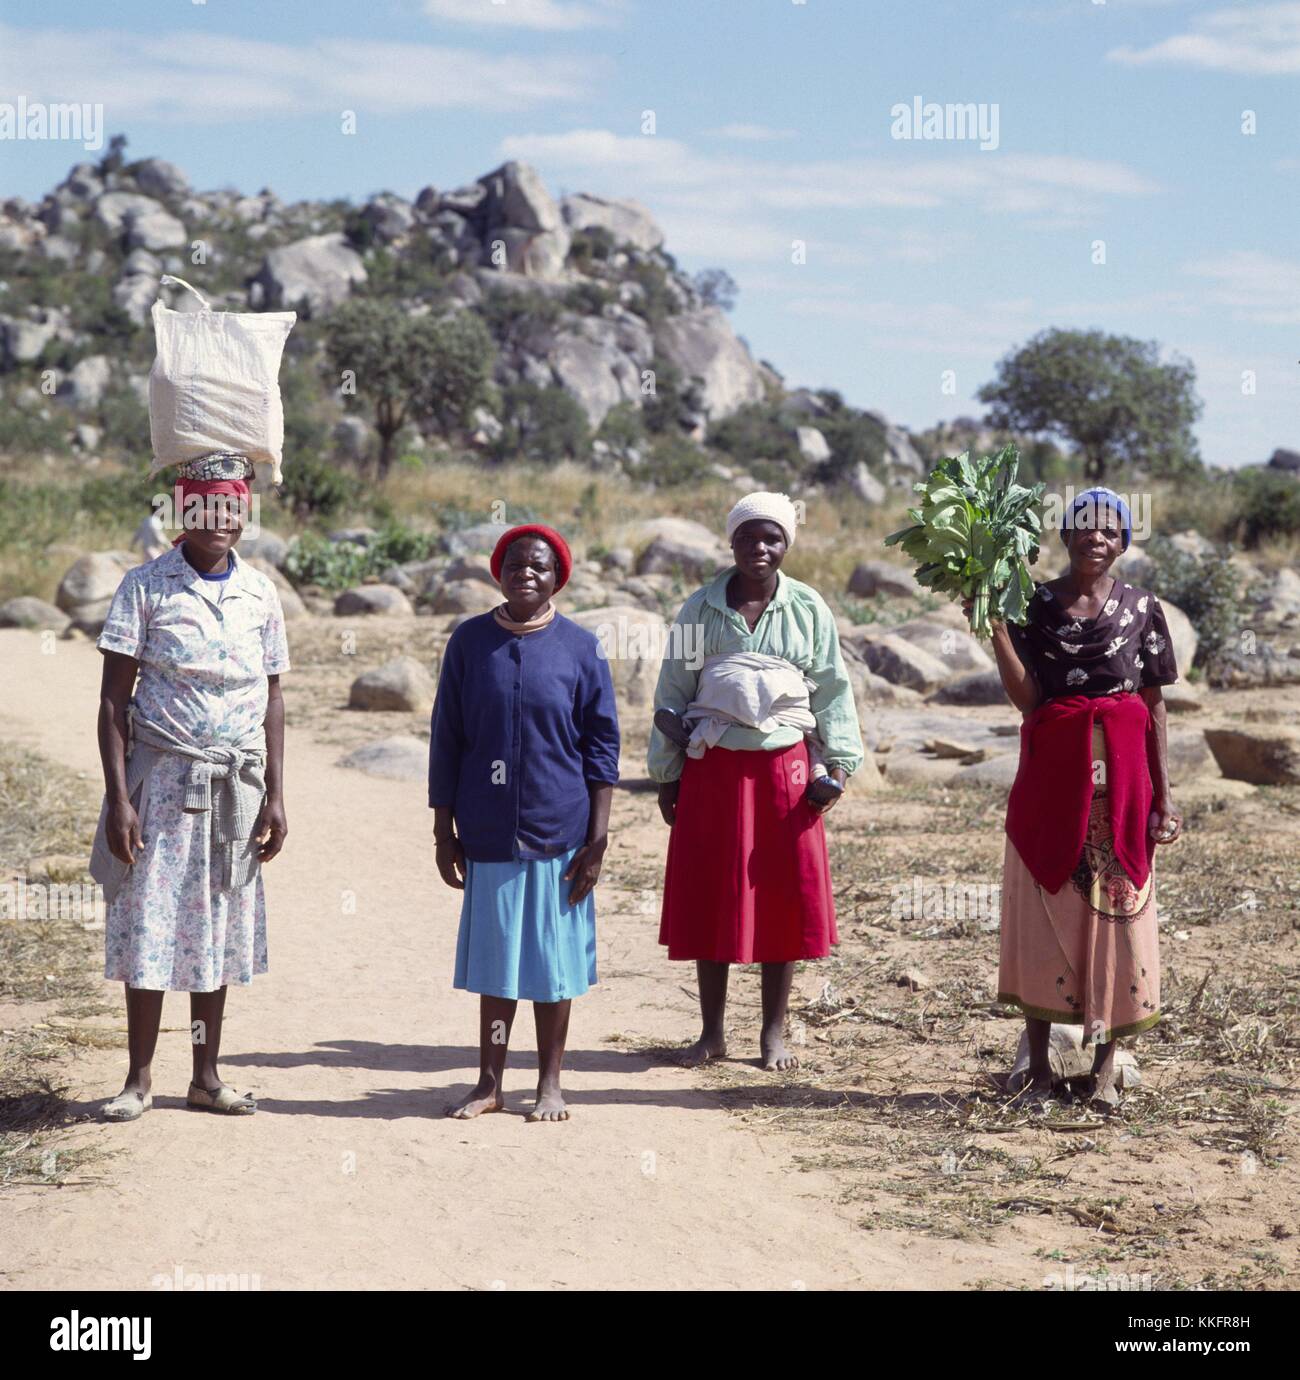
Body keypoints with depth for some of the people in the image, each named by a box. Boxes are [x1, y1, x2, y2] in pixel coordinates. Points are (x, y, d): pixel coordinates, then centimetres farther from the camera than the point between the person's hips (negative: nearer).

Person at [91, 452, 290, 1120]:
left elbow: (272, 700, 11)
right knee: (150, 926, -1)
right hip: (162, 775, -3)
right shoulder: (145, 586, -4)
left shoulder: (260, 592, 7)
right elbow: (114, 698, -6)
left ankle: (207, 1076, 17)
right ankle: (139, 1078, 10)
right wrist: (118, 798, -13)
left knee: (218, 929, 8)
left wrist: (275, 797, 5)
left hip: (236, 784, 3)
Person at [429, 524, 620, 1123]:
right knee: (495, 957, 9)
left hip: (558, 830, -1)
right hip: (488, 833, 1)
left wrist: (597, 838, -5)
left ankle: (549, 1084, 18)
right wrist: (444, 830, 3)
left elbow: (601, 745, 0)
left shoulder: (579, 647, -1)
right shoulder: (469, 641, 1)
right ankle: (490, 1081, 20)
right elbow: (446, 739, 5)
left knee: (552, 957, 6)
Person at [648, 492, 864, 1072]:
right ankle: (712, 1031, 14)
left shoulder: (808, 609, 3)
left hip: (784, 767, 0)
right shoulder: (700, 610, 3)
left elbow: (832, 691, 6)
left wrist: (839, 764, -1)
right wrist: (667, 773, 6)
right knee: (709, 899, 3)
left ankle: (774, 1031, 14)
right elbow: (672, 694, 7)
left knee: (784, 896, 2)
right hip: (712, 768, 0)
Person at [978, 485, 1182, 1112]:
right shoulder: (1037, 603, 2)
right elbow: (1027, 698, -7)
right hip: (1052, 773, 0)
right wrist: (994, 626, -16)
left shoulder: (1141, 608, 5)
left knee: (1114, 908, 2)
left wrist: (1162, 796, 2)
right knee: (1041, 913, 2)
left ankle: (1104, 1068, 11)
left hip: (1120, 776, 1)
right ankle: (1038, 1066, 11)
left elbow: (1153, 707, 6)